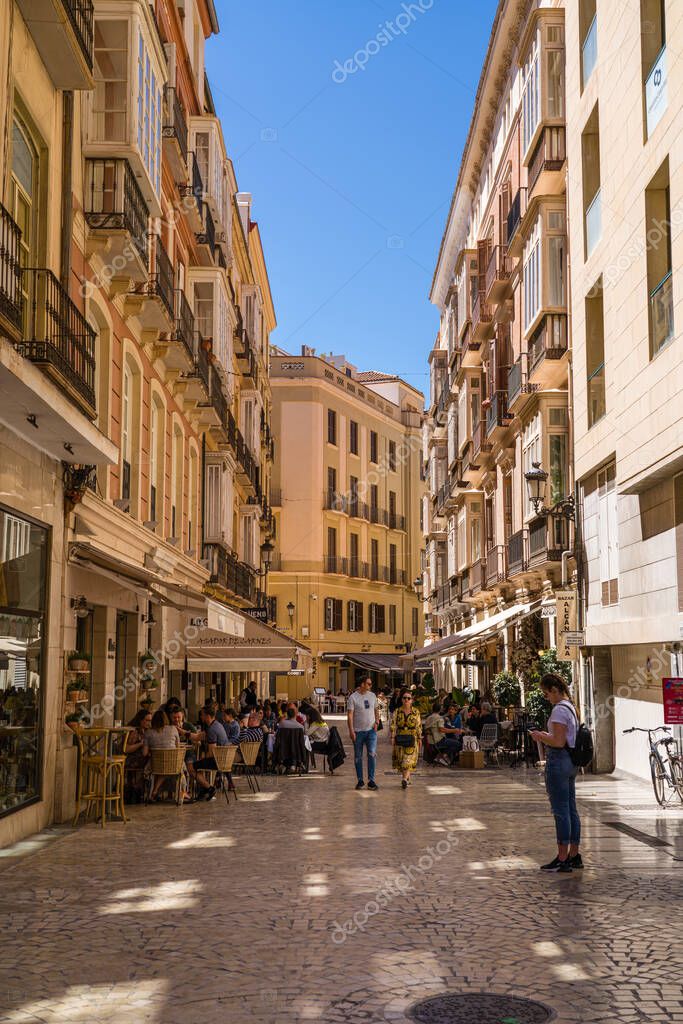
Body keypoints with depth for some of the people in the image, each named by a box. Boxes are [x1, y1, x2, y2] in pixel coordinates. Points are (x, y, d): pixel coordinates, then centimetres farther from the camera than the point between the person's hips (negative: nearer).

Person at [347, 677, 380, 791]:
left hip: (371, 730, 3)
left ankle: (371, 780, -4)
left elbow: (376, 709, 19)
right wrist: (351, 731, -15)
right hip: (358, 731, -2)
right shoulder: (353, 697, -7)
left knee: (372, 754, -9)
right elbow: (350, 715, -9)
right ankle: (360, 780, 17)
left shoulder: (372, 696, 7)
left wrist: (377, 722, 3)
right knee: (358, 757, 7)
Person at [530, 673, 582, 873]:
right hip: (571, 762, 10)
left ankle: (562, 859, -1)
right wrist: (545, 736, 15)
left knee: (560, 811, -5)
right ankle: (574, 855, 18)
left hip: (558, 761, -10)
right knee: (571, 810, 13)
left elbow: (558, 742, -22)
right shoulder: (571, 708, 14)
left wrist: (540, 736, -7)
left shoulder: (559, 710, -16)